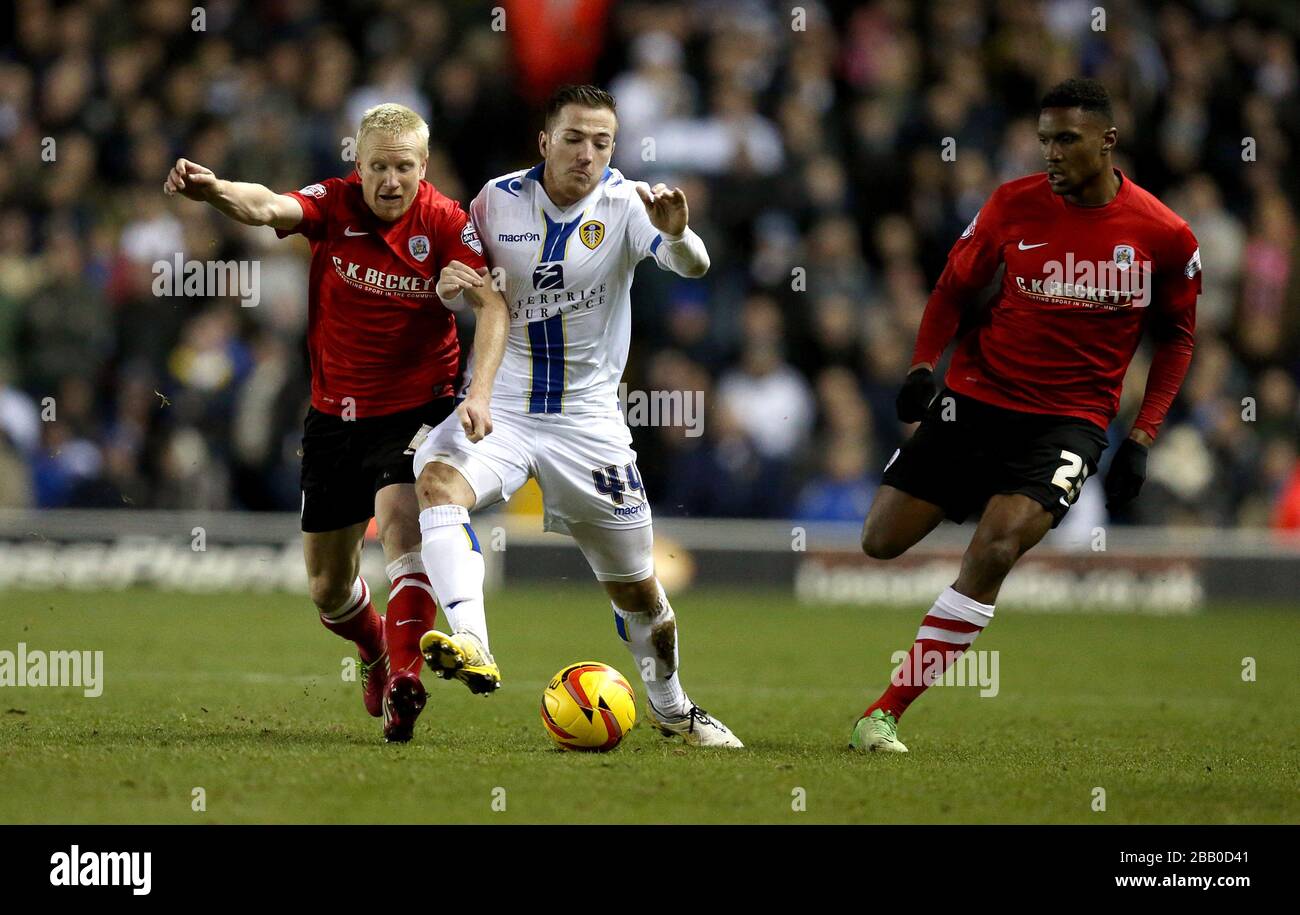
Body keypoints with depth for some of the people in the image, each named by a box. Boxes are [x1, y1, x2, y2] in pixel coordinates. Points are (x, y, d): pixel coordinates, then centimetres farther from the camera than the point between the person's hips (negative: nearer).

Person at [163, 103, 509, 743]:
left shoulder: (444, 222, -12)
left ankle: (404, 678, -33)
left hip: (416, 410, -3)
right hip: (334, 415, 3)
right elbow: (270, 208, -28)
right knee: (327, 587, 11)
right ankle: (375, 650, 42)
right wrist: (214, 190, -51)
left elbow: (493, 306, -20)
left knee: (402, 520, -30)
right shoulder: (335, 204, -9)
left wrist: (480, 393, -35)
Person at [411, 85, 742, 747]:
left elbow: (692, 267, -26)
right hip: (500, 408, 0)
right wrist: (452, 287, -12)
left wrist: (677, 234, -49)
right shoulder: (498, 200, -3)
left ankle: (671, 707, 35)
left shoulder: (624, 203, -9)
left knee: (637, 588, 8)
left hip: (588, 419, 0)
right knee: (437, 478, -33)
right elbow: (464, 284, 12)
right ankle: (470, 647, -47)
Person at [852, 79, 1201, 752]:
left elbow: (1176, 336, 7)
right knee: (881, 543, -1)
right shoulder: (1014, 205, -5)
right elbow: (954, 287, 9)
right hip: (978, 396, 3)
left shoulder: (1164, 236, -7)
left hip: (1071, 417, -2)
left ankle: (885, 714, -16)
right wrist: (923, 364, -8)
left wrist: (1142, 437, 0)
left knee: (994, 552, -22)